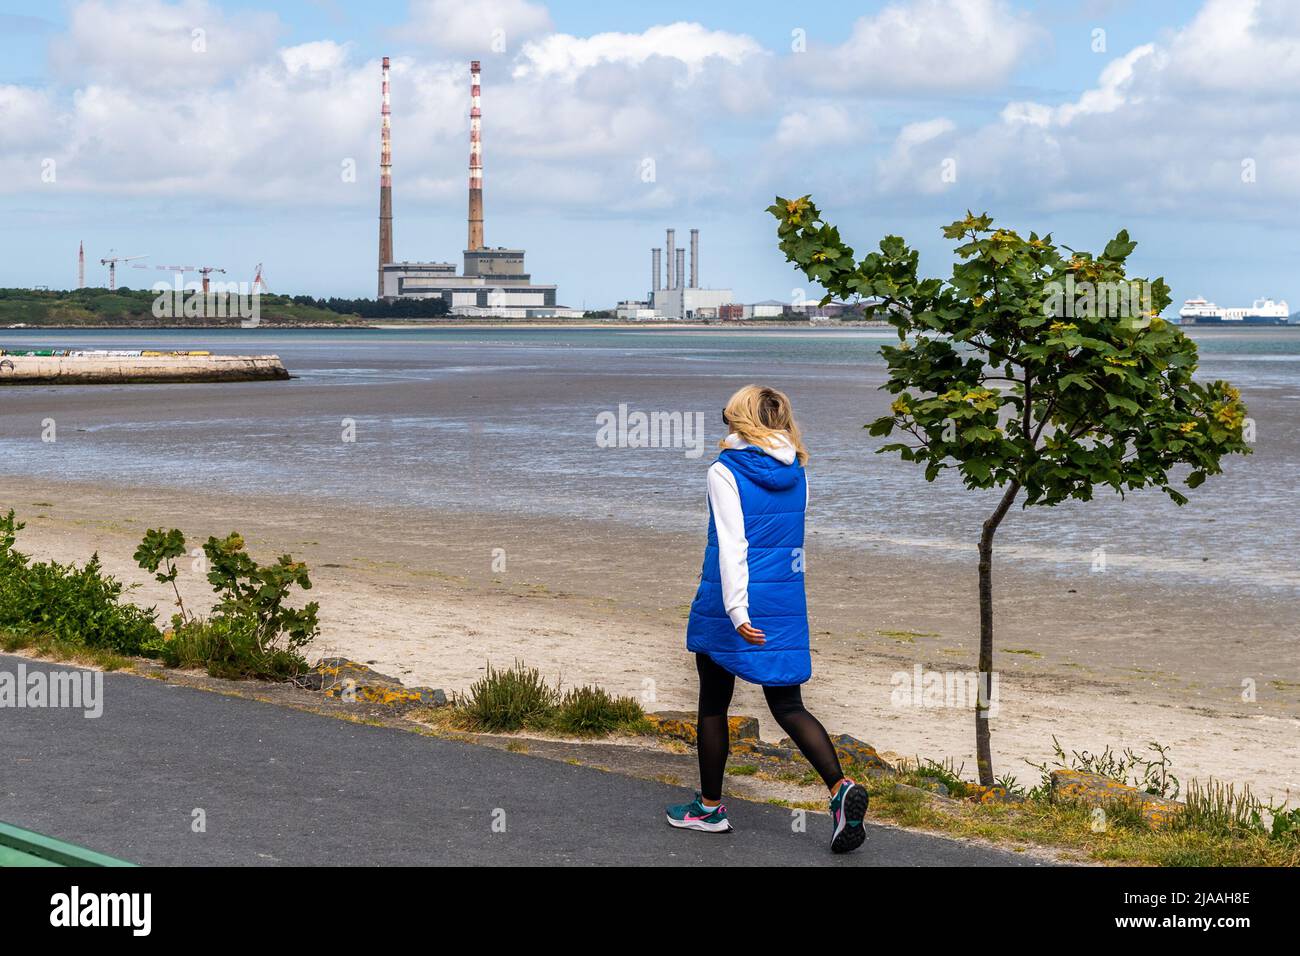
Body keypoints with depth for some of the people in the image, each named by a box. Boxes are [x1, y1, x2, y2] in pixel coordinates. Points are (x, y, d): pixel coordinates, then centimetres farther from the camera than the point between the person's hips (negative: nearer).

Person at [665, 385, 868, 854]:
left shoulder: (726, 472, -10)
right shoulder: (796, 475, 7)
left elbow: (732, 545, -18)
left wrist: (736, 610, -23)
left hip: (728, 607, -5)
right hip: (786, 604, 5)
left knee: (713, 704, 12)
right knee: (787, 705, 5)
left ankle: (710, 807, 21)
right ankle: (840, 786, -16)